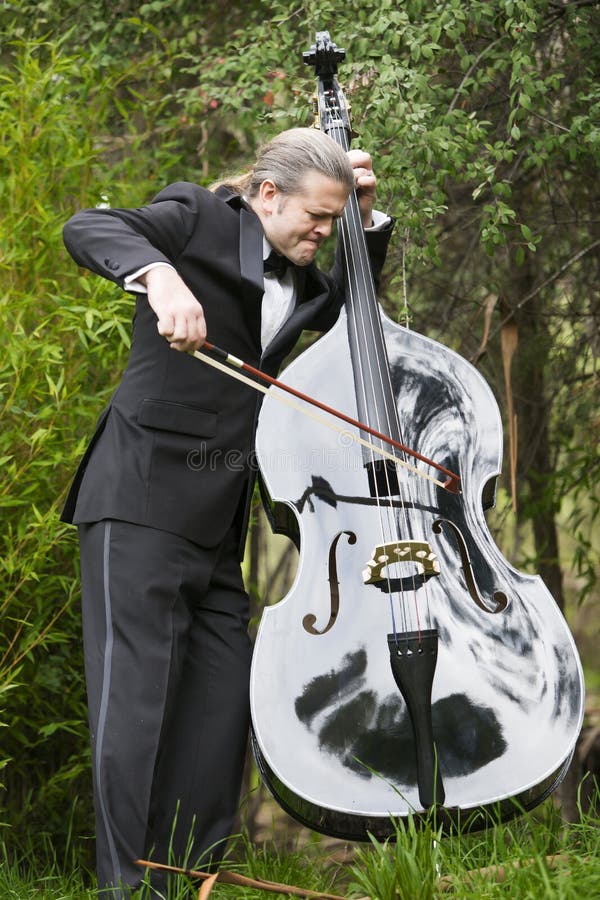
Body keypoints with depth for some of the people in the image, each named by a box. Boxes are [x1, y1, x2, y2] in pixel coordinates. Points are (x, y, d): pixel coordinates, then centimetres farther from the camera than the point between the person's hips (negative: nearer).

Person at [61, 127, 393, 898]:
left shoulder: (292, 278, 15)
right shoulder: (198, 218, -4)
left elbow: (348, 309, 34)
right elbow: (87, 229, -18)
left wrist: (367, 222, 17)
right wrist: (159, 275, -38)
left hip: (220, 516, 8)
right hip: (143, 496, -8)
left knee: (223, 703, 6)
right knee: (136, 695, -9)